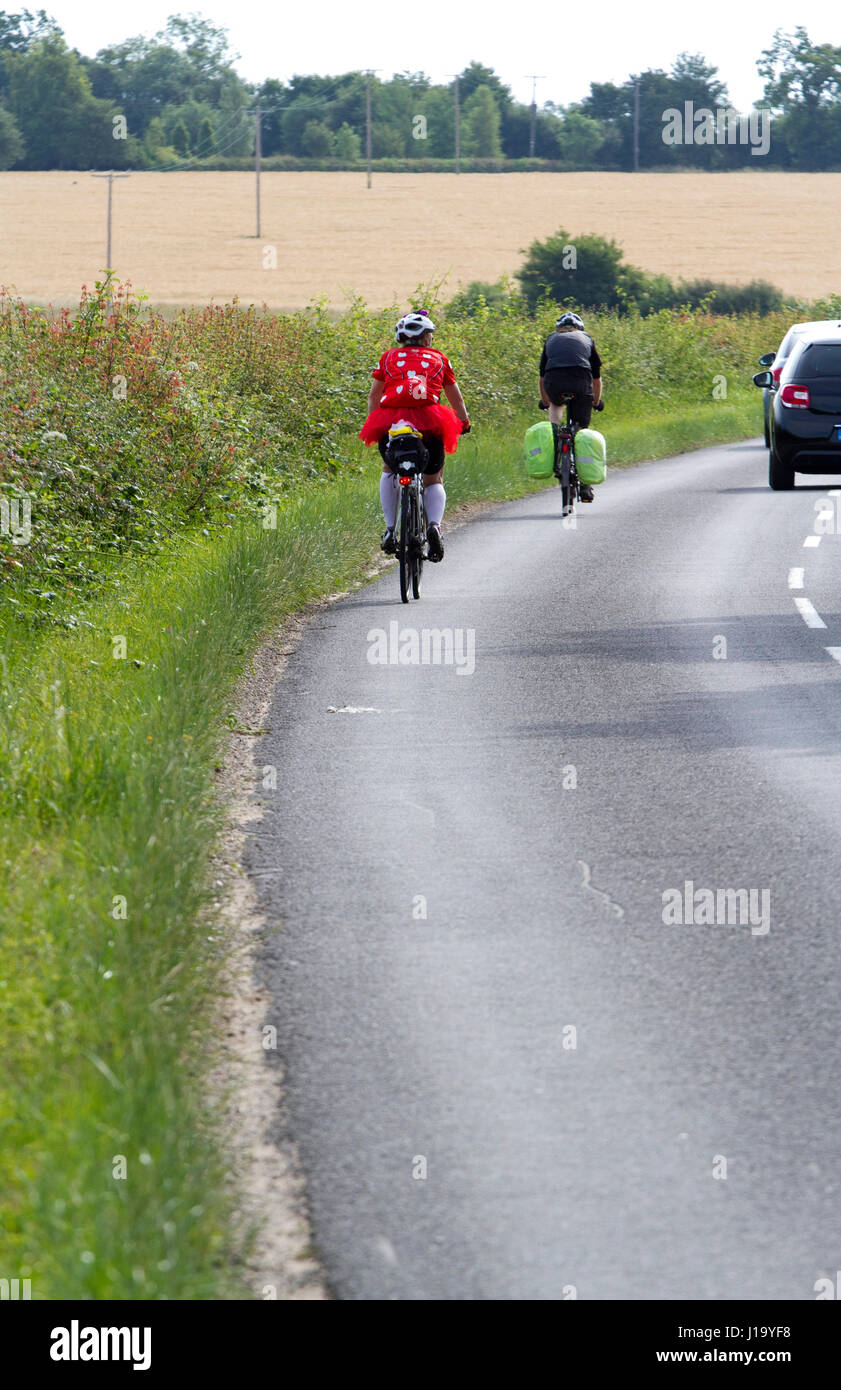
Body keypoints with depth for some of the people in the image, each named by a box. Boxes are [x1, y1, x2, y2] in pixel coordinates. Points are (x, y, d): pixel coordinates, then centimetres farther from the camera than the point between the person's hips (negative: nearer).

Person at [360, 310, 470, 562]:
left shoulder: (389, 357, 20)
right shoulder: (438, 359, 20)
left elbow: (374, 396, 22)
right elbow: (456, 397, 28)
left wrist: (373, 423, 33)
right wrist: (464, 423, 41)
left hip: (390, 422, 1)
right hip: (428, 423, -1)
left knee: (389, 471, 27)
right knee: (433, 480, 15)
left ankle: (390, 529, 14)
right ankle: (434, 525, -12)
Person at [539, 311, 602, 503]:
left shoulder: (551, 340, 30)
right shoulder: (586, 339, 30)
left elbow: (542, 377, 34)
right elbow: (597, 378, 34)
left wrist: (545, 402, 48)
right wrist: (596, 403, 48)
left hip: (554, 382, 0)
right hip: (581, 382, 0)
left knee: (556, 405, 36)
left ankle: (555, 443, 12)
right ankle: (584, 485, 7)